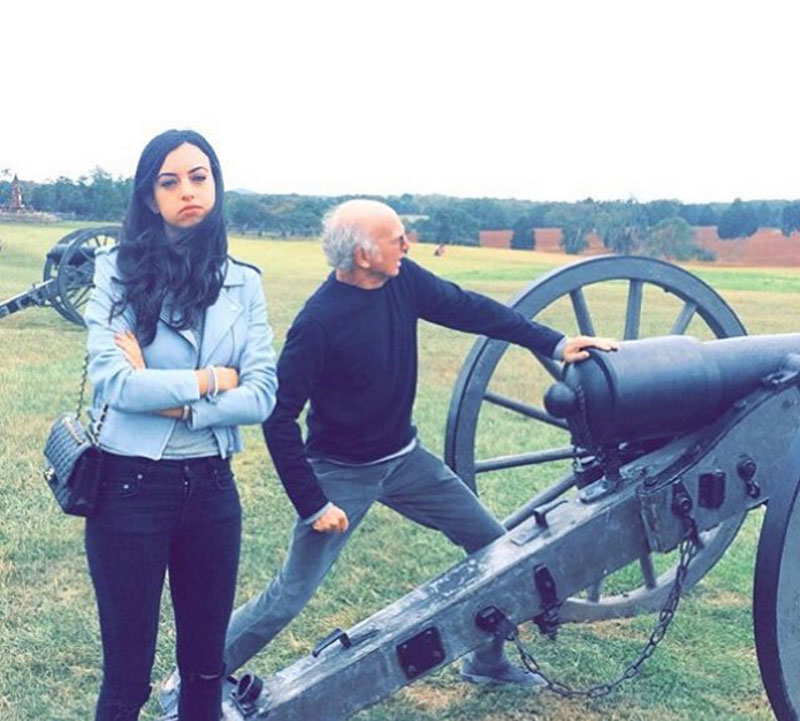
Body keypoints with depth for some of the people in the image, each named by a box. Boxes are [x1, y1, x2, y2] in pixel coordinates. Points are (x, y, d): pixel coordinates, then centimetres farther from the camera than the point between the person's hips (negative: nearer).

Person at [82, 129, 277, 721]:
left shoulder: (244, 283, 3)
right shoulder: (116, 273, -6)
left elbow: (262, 396, -7)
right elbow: (112, 382, -19)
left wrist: (170, 401, -17)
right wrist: (210, 379, -11)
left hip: (211, 487, 3)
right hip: (131, 486, -3)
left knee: (206, 664, 16)